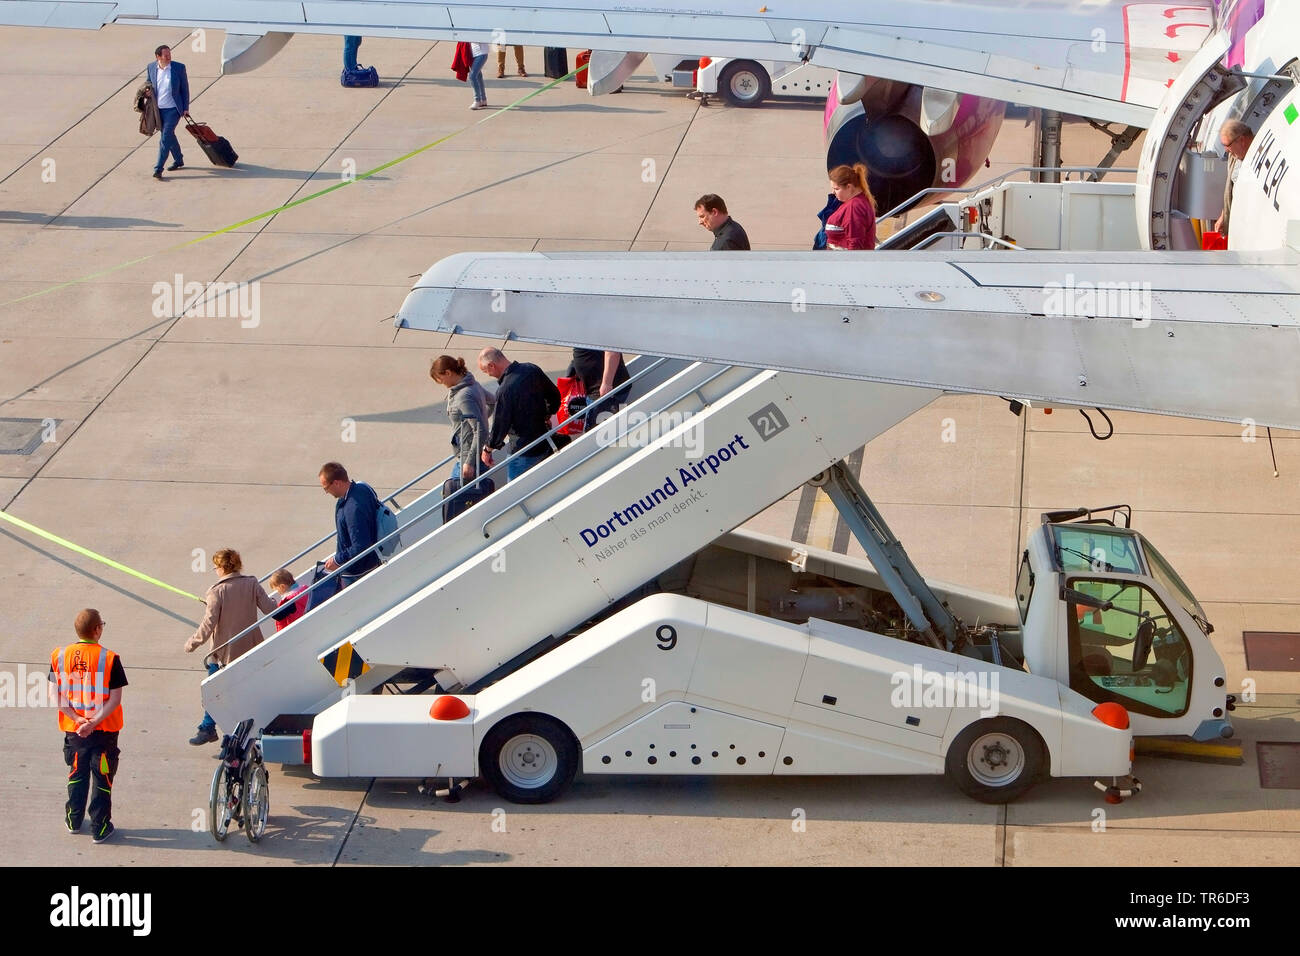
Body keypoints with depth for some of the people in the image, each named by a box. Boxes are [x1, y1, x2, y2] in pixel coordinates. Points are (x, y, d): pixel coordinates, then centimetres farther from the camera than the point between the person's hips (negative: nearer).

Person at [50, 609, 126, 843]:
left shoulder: (60, 656, -6)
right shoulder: (109, 659, -16)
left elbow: (56, 694, -6)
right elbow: (115, 698, -18)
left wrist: (77, 719, -8)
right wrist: (95, 722, -16)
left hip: (73, 728, 3)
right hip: (105, 731, -3)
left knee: (76, 774, 21)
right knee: (102, 777, 8)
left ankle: (73, 821, 31)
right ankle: (100, 828, 12)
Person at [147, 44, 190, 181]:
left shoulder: (179, 67, -8)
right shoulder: (151, 67, 1)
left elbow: (184, 88, 0)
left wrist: (186, 108, 0)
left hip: (173, 109, -4)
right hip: (158, 109, 4)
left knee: (166, 137, -12)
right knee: (169, 135, 18)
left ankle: (158, 168, -12)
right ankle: (178, 160, 37)